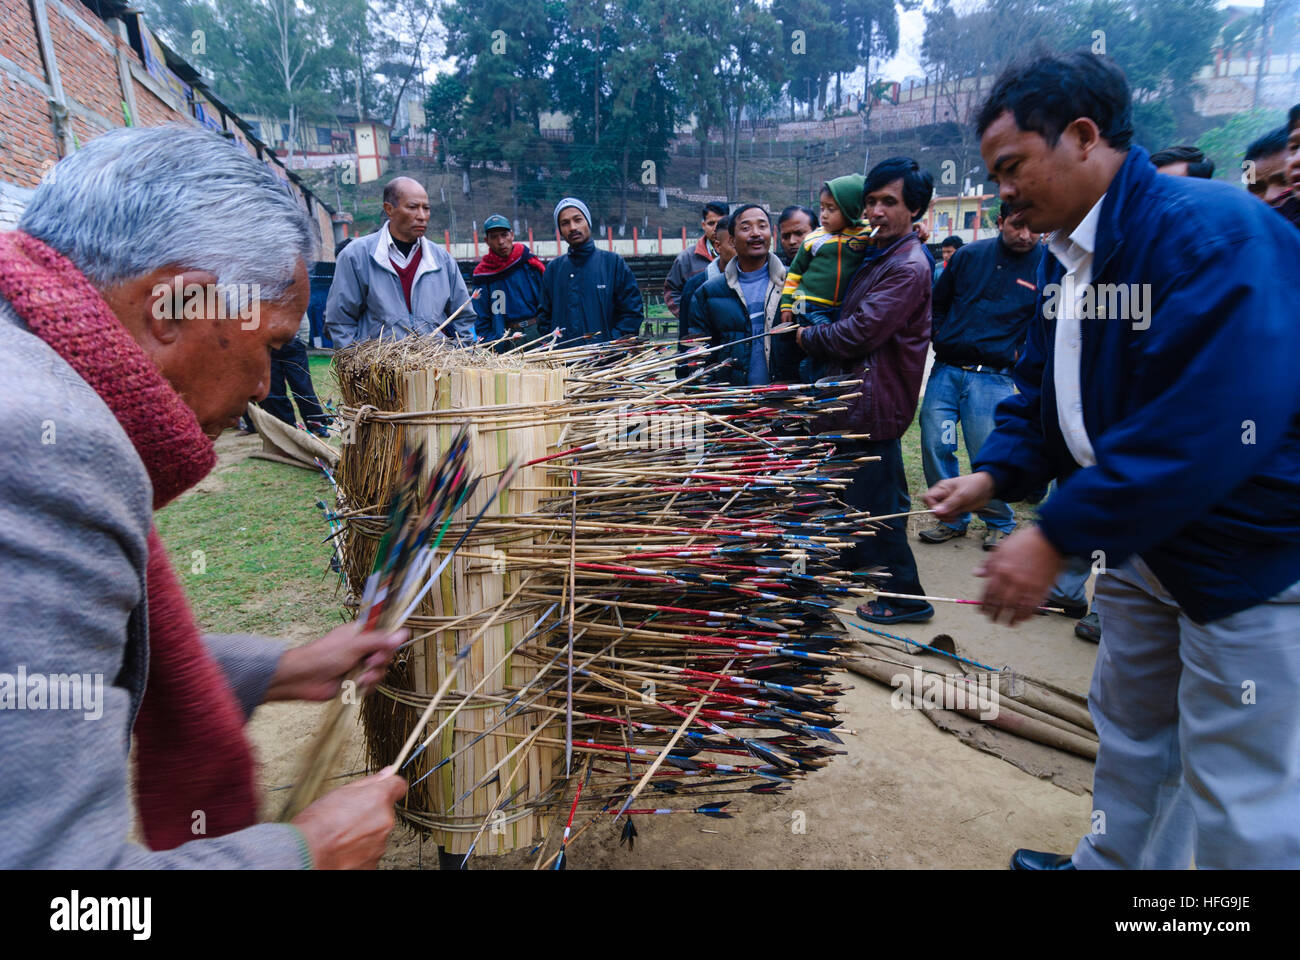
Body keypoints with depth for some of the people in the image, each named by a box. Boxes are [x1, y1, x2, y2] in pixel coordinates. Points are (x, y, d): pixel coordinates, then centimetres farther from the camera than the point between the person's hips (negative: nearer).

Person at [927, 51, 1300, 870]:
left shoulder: (1210, 230, -23)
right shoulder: (1068, 256, 6)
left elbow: (1210, 421, -33)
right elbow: (1043, 388, 12)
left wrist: (1058, 536, -31)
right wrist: (995, 476, -3)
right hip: (1139, 538, 9)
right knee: (1130, 724, 23)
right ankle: (1115, 862, 43)